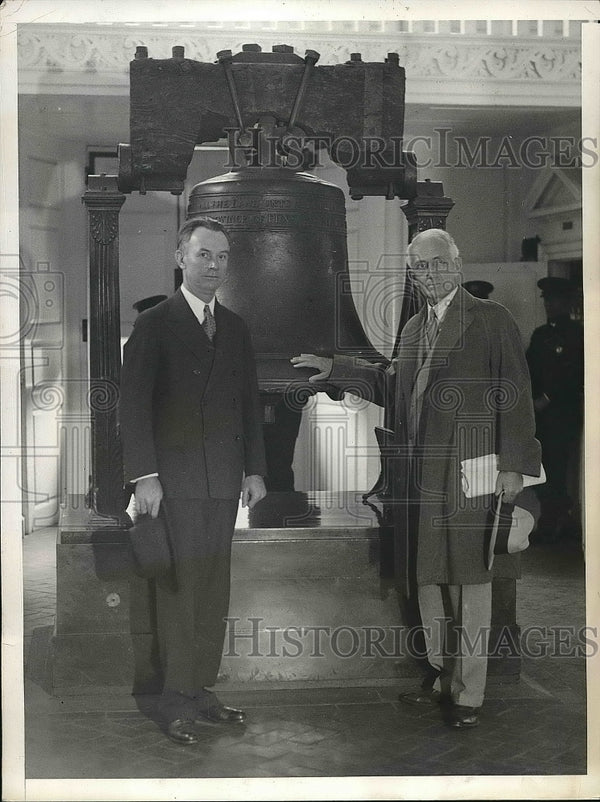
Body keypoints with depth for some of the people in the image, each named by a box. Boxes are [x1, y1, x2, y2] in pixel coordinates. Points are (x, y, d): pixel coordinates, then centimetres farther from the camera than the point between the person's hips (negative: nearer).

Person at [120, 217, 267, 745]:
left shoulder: (235, 328, 15)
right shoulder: (153, 324, -1)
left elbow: (250, 403, 16)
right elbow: (134, 403, -7)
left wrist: (255, 469, 10)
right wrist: (144, 474, -15)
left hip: (224, 480, 5)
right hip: (176, 478, -5)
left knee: (215, 590, 6)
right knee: (180, 588, -4)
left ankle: (203, 690, 15)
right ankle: (178, 702, 3)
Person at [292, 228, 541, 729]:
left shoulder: (492, 320, -2)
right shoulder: (414, 329, 18)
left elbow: (515, 395, -6)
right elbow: (390, 387, 22)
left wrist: (513, 464, -12)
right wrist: (334, 368, 14)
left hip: (468, 472, -7)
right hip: (420, 474, 7)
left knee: (470, 580, 0)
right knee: (427, 577, 14)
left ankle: (469, 695, 9)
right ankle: (440, 676, 28)